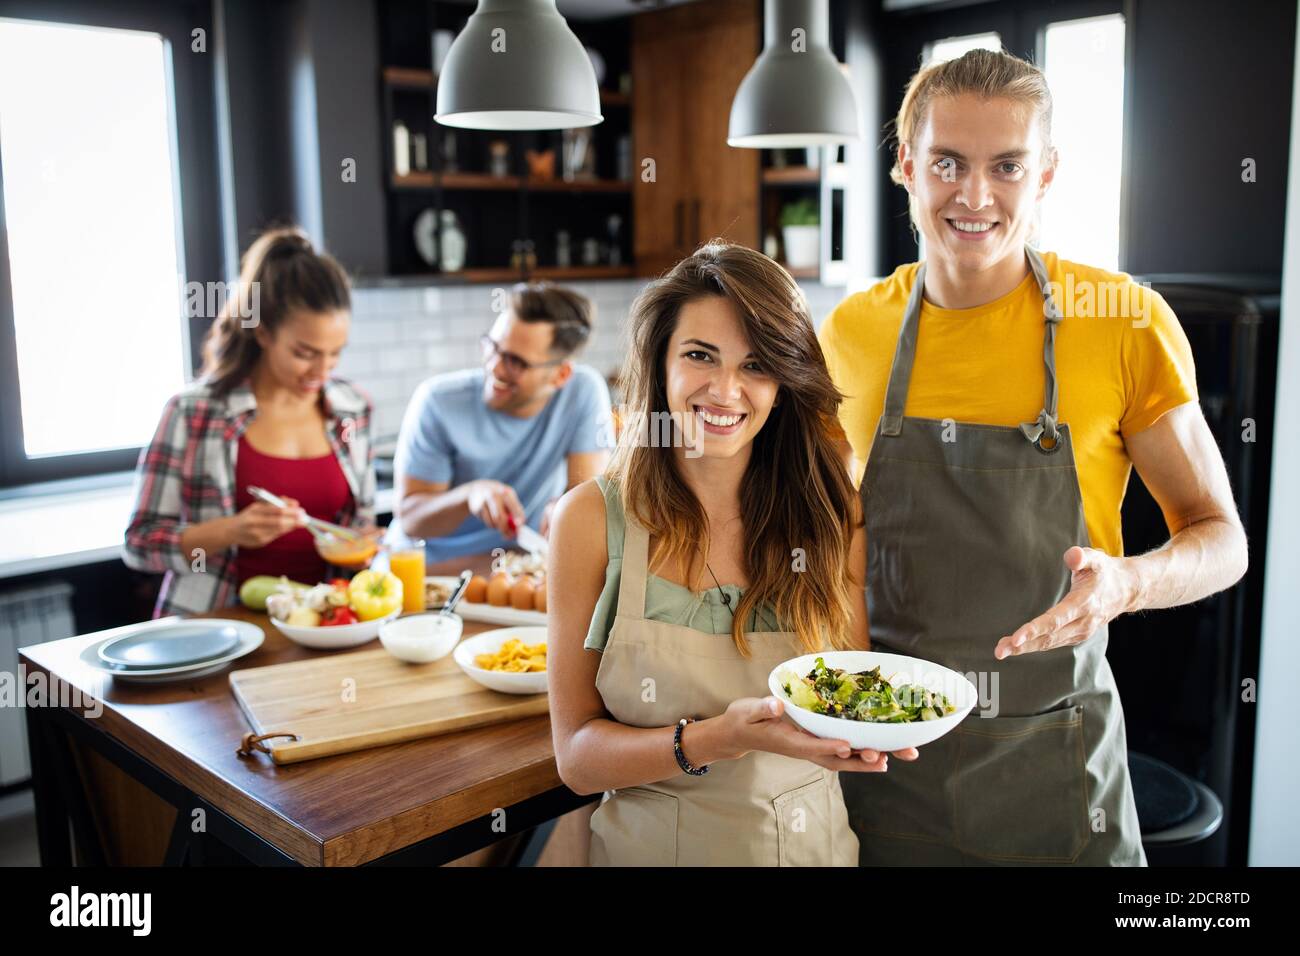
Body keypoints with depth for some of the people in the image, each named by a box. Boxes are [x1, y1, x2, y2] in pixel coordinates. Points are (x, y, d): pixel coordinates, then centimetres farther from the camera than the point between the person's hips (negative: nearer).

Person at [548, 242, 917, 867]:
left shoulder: (832, 514, -9)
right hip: (651, 843, -1)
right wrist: (720, 739, -30)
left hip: (812, 840, 2)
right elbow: (576, 756, -15)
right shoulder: (592, 518, -15)